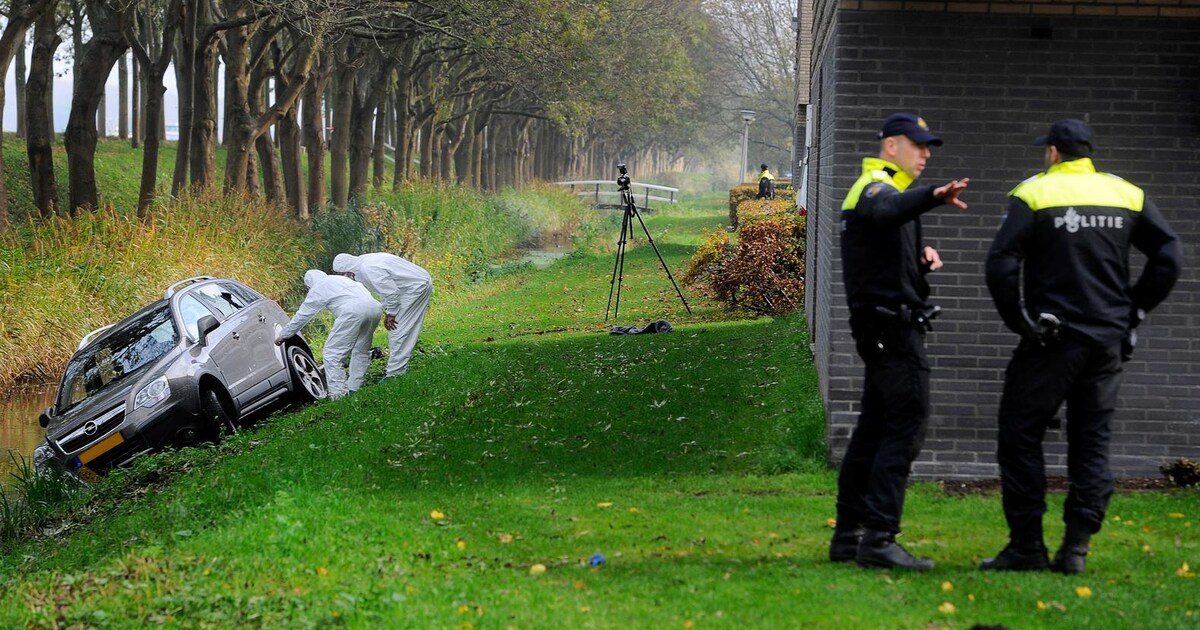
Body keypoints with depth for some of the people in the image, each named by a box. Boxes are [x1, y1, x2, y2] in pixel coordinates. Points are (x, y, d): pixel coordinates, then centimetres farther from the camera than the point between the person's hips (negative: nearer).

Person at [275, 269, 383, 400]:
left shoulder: (317, 289, 17)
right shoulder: (342, 279, 37)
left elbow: (302, 315, 20)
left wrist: (283, 335, 29)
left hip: (353, 311, -7)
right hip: (375, 307, 7)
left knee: (332, 353, -3)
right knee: (361, 352, 19)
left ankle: (338, 393, -11)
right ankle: (354, 387, 16)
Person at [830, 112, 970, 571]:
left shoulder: (890, 189, 22)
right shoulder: (876, 188, -12)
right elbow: (889, 210, -38)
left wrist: (923, 257, 6)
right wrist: (932, 197, -58)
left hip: (884, 328, 11)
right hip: (892, 324, -11)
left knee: (873, 431, 13)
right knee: (906, 429, -15)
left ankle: (848, 535, 17)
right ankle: (878, 538, -19)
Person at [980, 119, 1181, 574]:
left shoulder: (1033, 195, -4)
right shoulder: (1127, 196, 8)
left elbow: (1001, 264, -14)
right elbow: (1168, 256, 4)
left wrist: (1019, 320, -4)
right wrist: (1133, 310, 10)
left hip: (1052, 338, -4)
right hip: (1109, 342, 4)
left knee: (1020, 437, 5)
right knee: (1092, 443, 9)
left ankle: (1026, 545, 2)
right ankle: (1076, 547, 3)